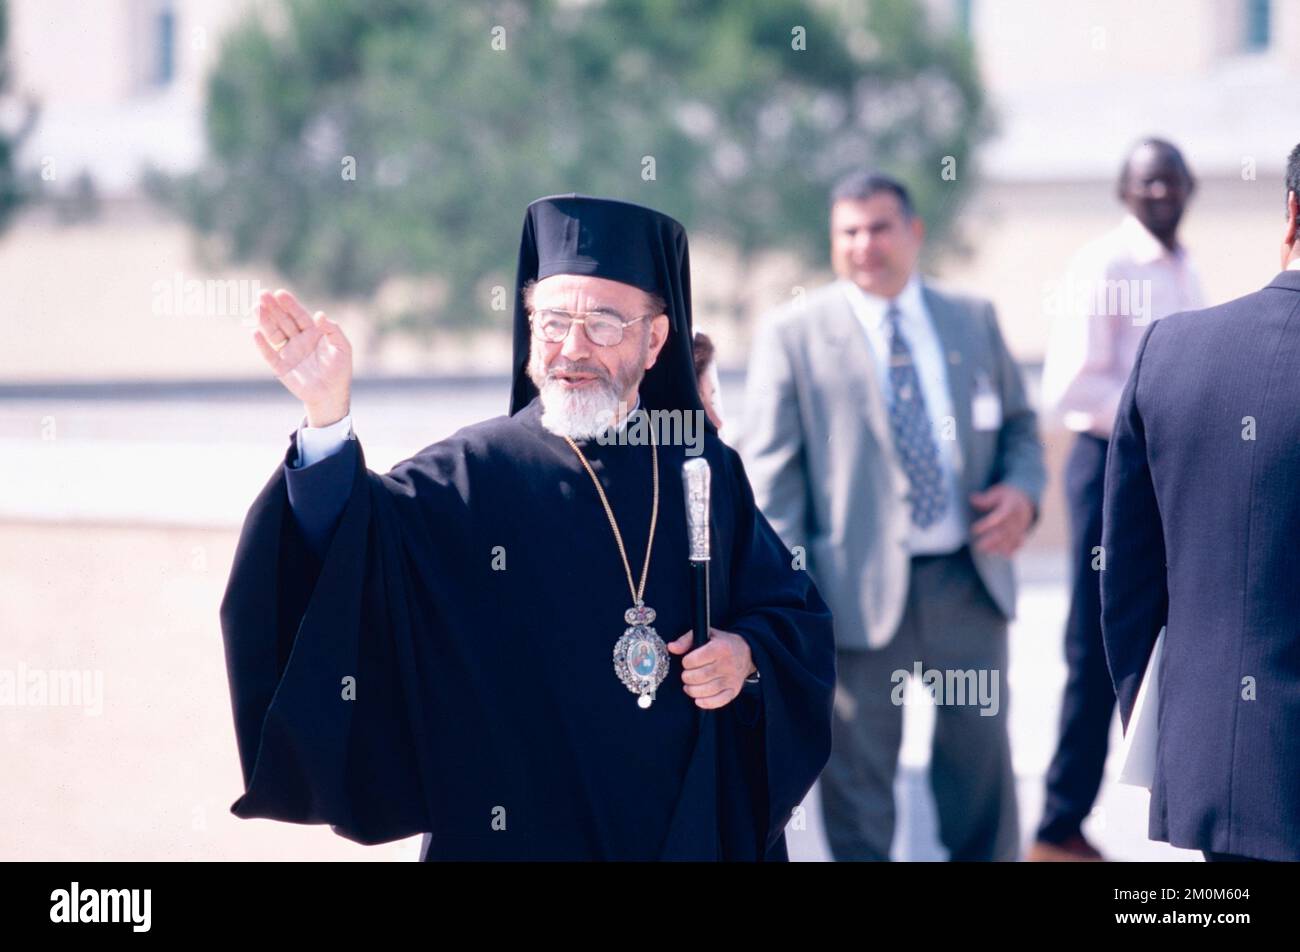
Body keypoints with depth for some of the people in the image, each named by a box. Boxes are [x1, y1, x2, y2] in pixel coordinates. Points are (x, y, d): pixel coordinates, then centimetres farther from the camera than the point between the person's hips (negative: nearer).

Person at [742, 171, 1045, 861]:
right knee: (857, 773, 3)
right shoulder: (792, 336, 0)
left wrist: (1022, 490, -3)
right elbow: (771, 474, -3)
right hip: (861, 591, -3)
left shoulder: (974, 321, 11)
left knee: (982, 757, 9)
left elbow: (1018, 425, 19)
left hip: (969, 580, 3)